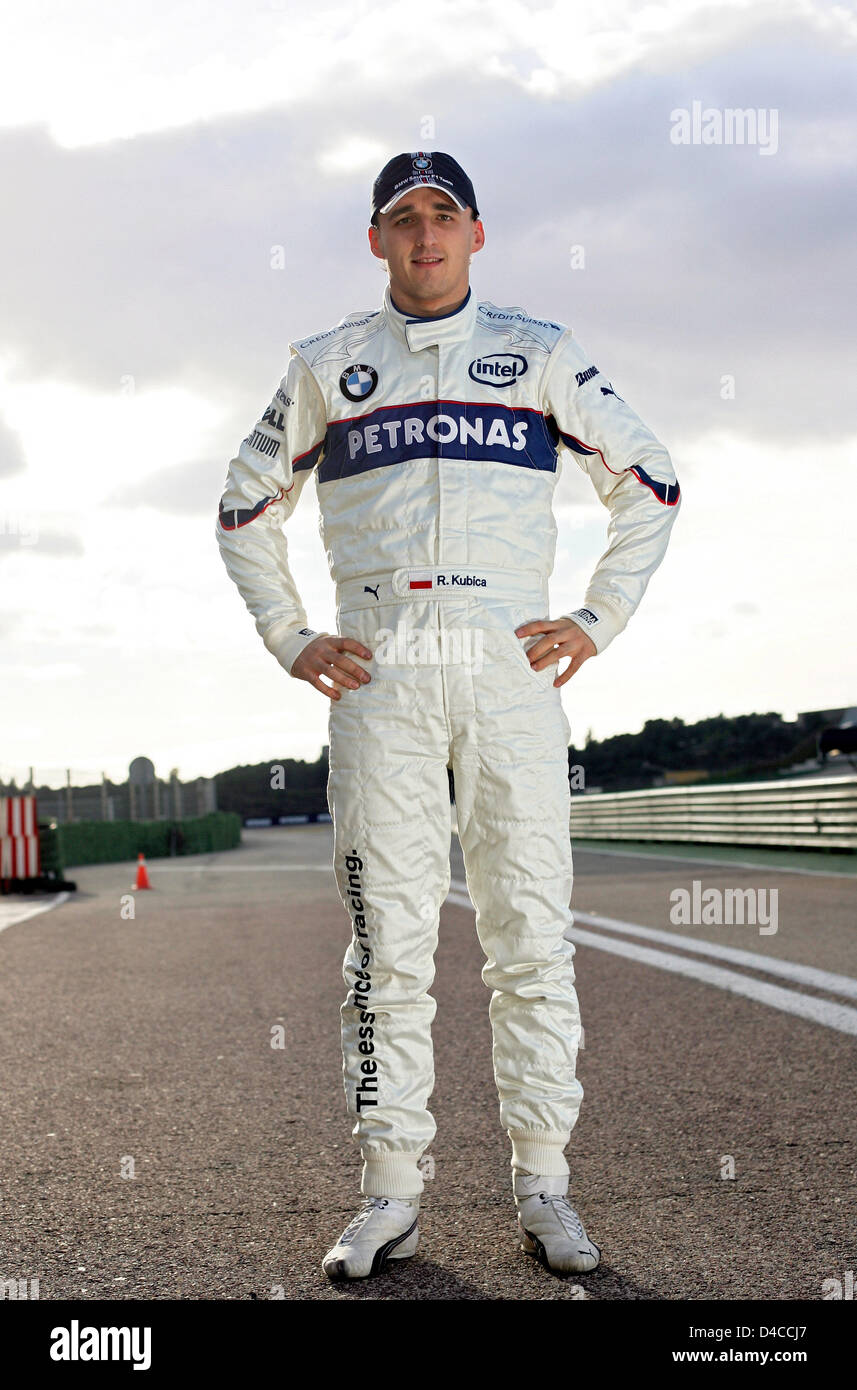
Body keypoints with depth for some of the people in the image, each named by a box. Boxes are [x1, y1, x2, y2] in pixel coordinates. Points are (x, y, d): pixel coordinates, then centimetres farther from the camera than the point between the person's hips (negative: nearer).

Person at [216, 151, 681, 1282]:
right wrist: (288, 639, 10)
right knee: (387, 936, -2)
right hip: (377, 678, 0)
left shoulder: (541, 353, 12)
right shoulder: (327, 364, 14)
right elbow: (247, 509, 20)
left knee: (531, 933, -2)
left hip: (511, 668, 0)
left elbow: (648, 481, 15)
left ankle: (542, 1182, 8)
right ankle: (391, 1190, 6)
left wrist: (598, 622, 6)